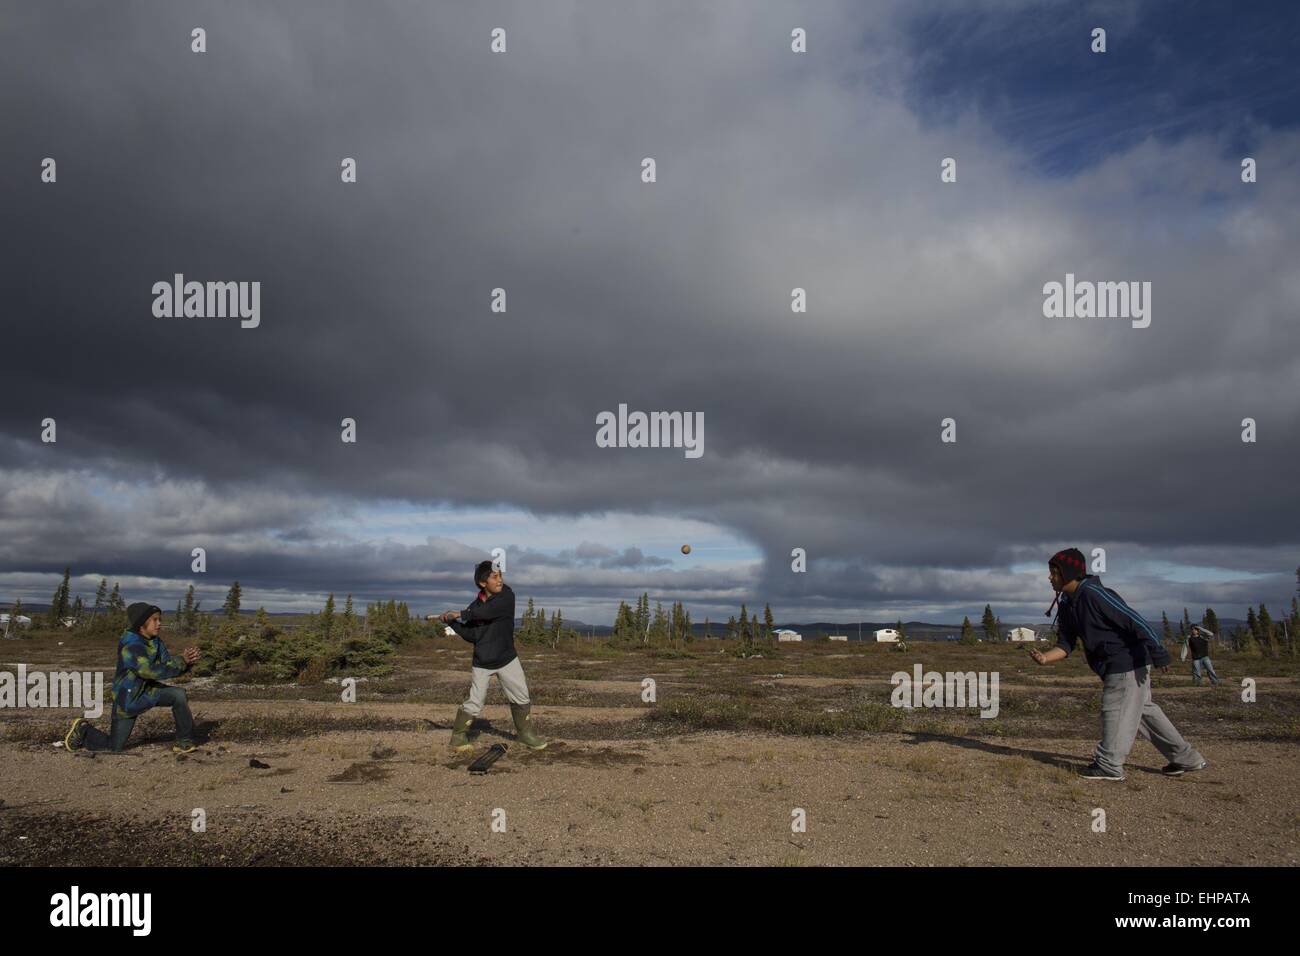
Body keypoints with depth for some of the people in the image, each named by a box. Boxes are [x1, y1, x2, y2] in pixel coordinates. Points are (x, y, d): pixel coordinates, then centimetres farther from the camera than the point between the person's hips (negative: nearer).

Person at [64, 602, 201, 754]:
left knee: (179, 694, -18)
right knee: (114, 749, 5)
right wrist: (181, 662, -39)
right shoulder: (131, 647, -29)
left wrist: (186, 660, -30)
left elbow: (171, 666, -10)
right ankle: (83, 731, 32)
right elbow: (152, 672, -40)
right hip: (128, 700, -6)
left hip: (147, 692, 6)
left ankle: (185, 742, -6)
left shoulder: (156, 642, -5)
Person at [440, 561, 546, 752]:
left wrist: (460, 614, -21)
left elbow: (488, 611, -29)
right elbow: (472, 636, -6)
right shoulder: (475, 606, -5)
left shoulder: (507, 596, -13)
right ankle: (458, 736, 19)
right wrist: (452, 622, -16)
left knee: (521, 698, 7)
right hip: (482, 662, 0)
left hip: (507, 658, 0)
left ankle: (524, 733, 27)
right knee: (474, 704, -1)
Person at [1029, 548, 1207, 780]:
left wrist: (1158, 654, -28)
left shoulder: (1093, 594, -22)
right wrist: (1046, 657, -15)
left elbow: (1133, 620, -25)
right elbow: (1066, 644, 4)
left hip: (1128, 663, -10)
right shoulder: (1066, 605, 6)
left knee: (1115, 711, -3)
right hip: (1113, 666, 10)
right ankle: (1186, 759, 30)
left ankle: (1109, 765, 9)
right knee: (1143, 710, 18)